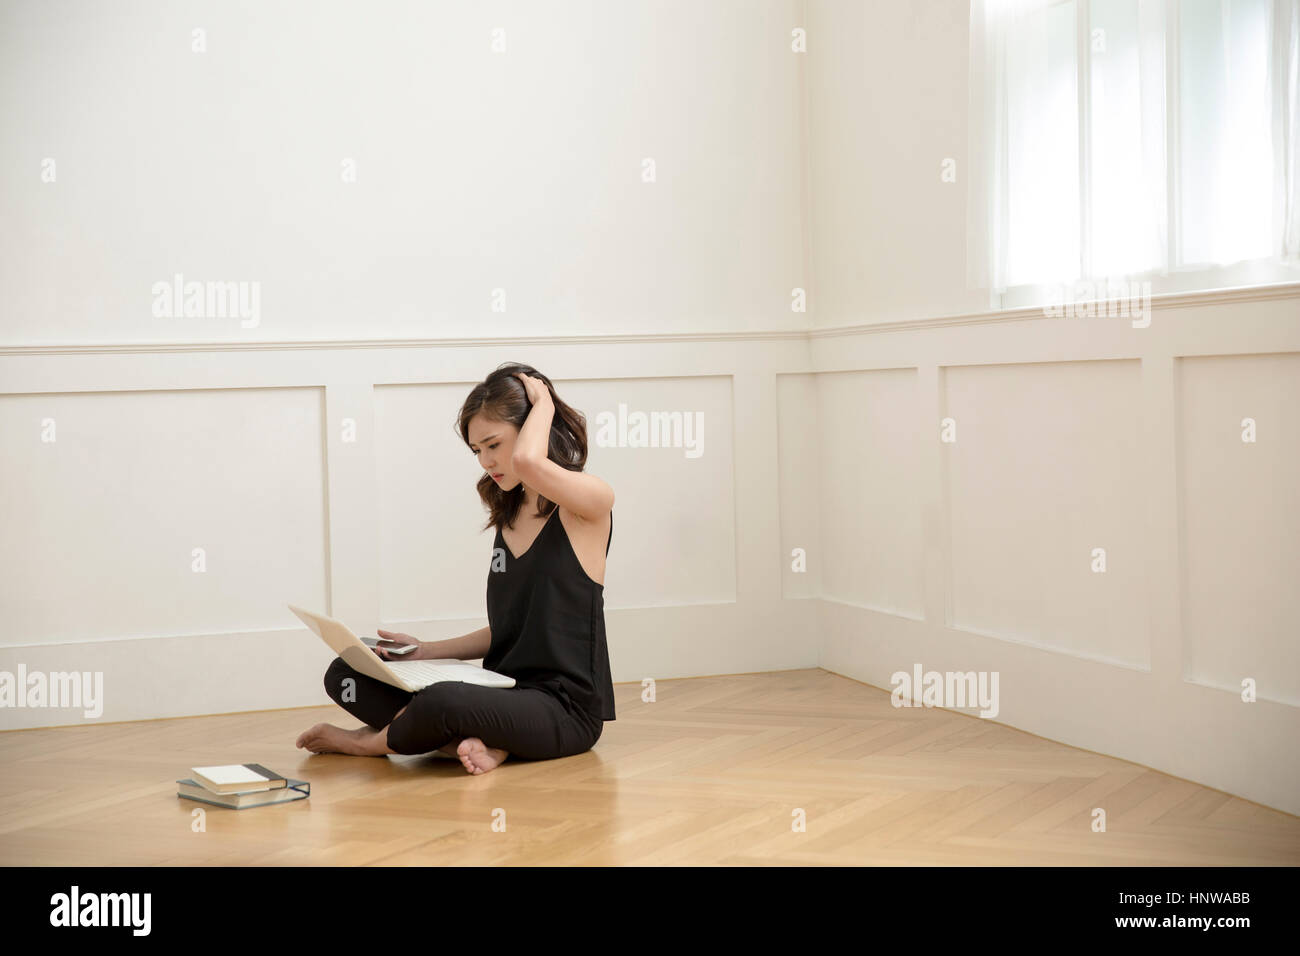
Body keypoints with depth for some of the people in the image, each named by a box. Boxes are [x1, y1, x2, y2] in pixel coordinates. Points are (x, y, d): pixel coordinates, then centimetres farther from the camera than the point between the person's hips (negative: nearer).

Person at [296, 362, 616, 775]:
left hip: (564, 709, -8)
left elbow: (528, 462, -32)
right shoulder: (508, 514, 15)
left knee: (443, 702, -37)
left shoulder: (591, 502, -8)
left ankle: (370, 741, -3)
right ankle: (477, 742, -20)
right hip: (506, 694, 8)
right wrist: (427, 650, 8)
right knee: (345, 674, -3)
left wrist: (543, 402, -12)